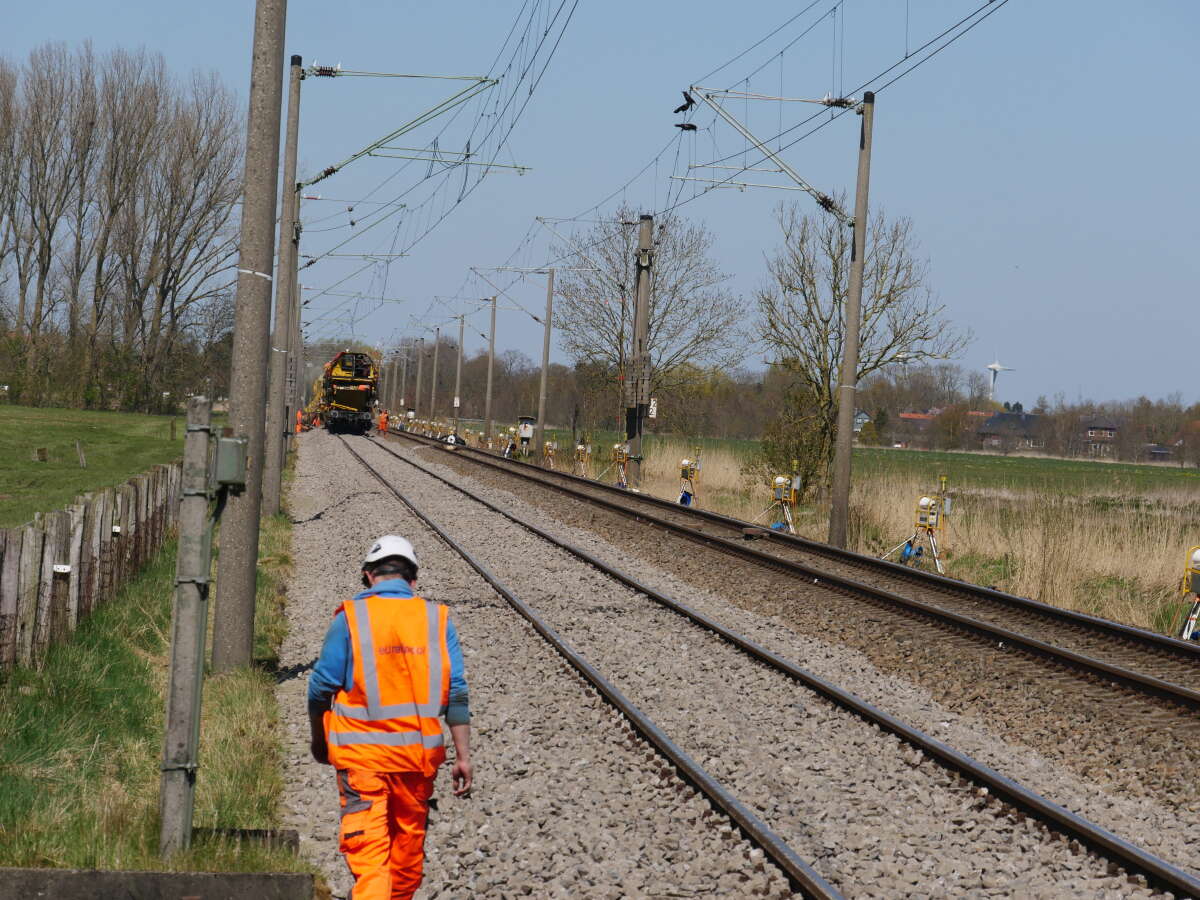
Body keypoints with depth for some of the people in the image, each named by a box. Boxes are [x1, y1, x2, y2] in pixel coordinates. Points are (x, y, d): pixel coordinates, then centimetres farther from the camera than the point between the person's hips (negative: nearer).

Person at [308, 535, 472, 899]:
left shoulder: (350, 617, -4)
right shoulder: (437, 618, 3)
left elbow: (321, 688, -1)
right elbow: (456, 693, -1)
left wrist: (319, 741, 15)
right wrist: (463, 756, 2)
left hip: (361, 752, -3)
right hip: (418, 753, 3)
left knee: (367, 846, -5)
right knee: (409, 835, 19)